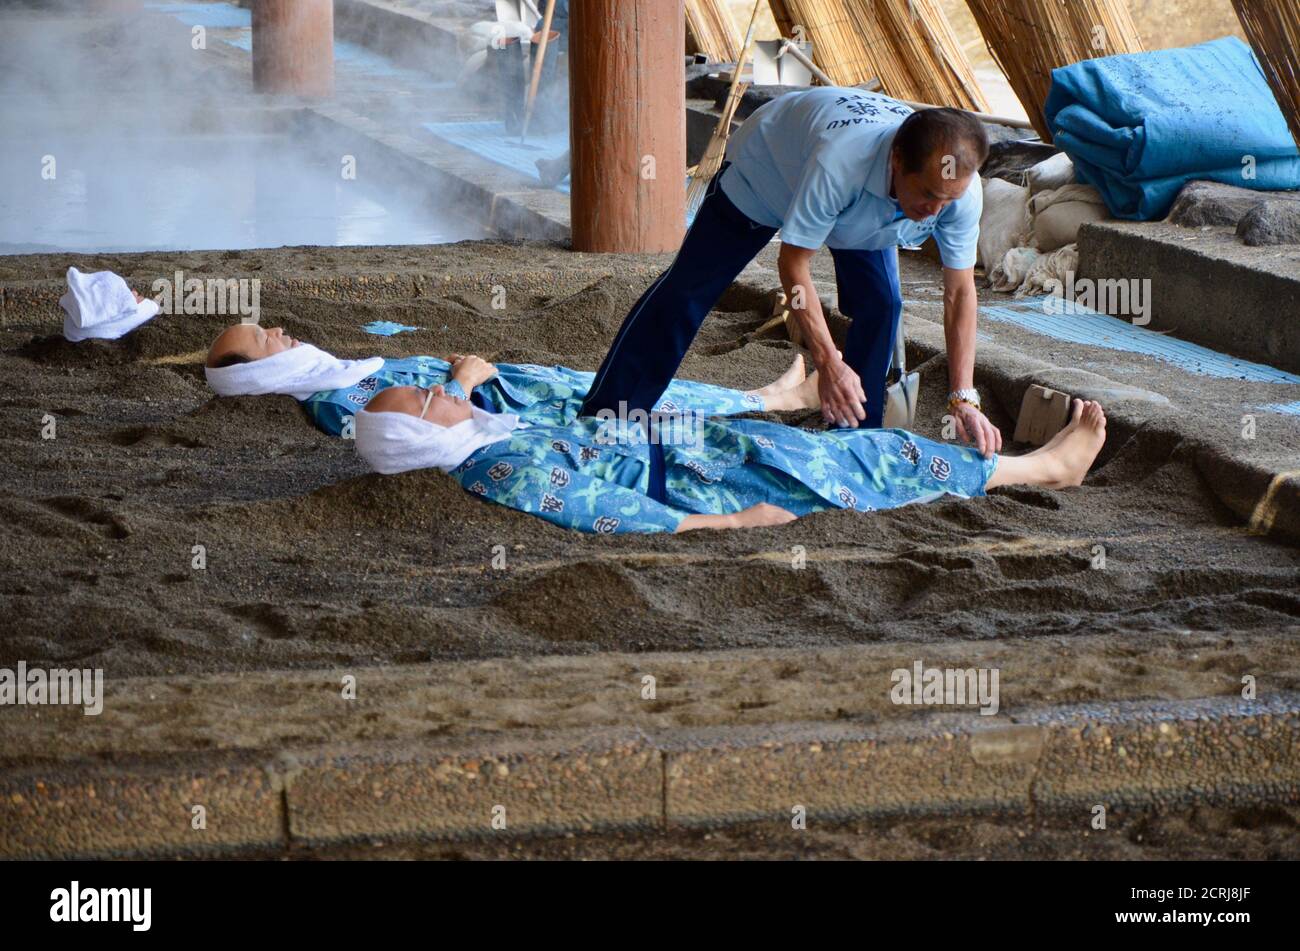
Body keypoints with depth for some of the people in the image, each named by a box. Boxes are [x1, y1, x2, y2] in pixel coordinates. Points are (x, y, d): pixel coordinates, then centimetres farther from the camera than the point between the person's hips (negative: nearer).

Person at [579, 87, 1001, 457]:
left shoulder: (962, 190, -34)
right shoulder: (838, 162, -50)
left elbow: (960, 293, -23)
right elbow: (793, 263, -38)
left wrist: (964, 399, -27)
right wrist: (828, 363, -41)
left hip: (860, 207, 4)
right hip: (764, 167, -4)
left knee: (881, 303, -14)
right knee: (688, 288, 2)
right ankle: (601, 419, 13)